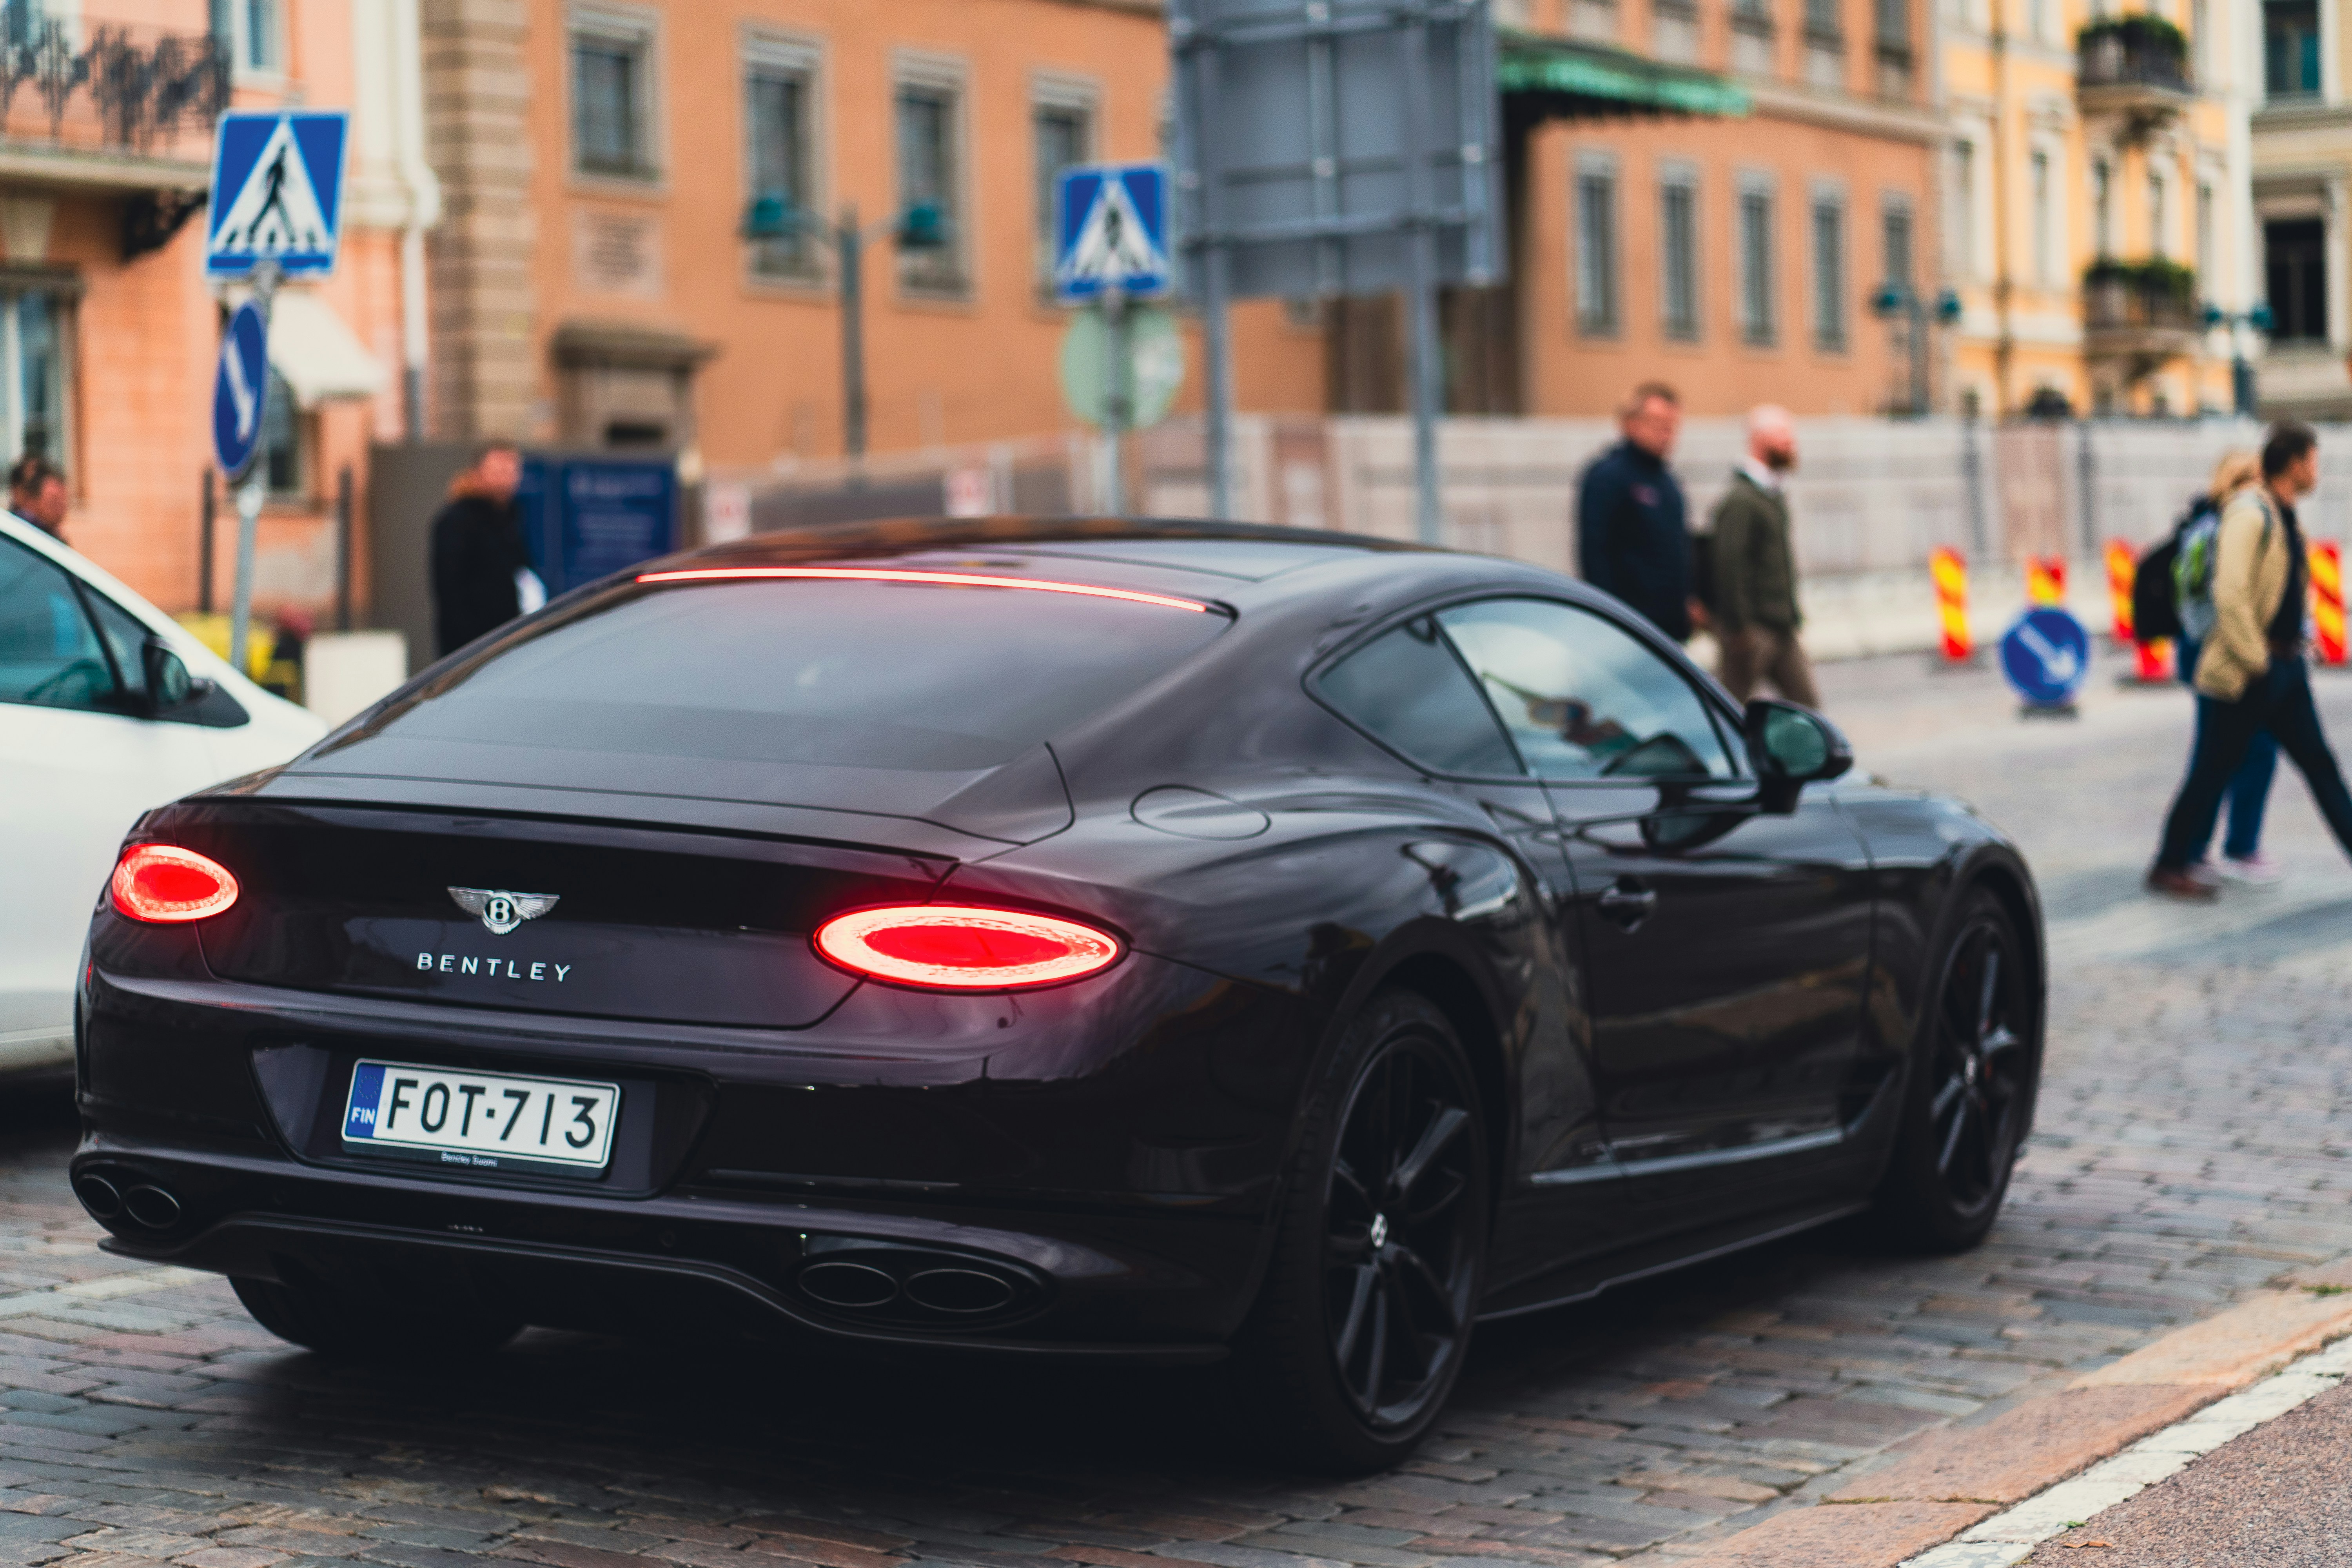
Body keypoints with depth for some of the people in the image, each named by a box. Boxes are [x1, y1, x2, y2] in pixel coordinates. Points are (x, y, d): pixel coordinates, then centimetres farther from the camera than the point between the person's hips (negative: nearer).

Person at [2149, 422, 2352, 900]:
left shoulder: (2284, 518, 12)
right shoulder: (2249, 515, -17)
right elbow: (2230, 596, -24)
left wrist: (2297, 647, 16)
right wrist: (2257, 662, -20)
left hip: (2284, 667, 9)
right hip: (2243, 675, -9)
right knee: (2213, 771, 0)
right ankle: (2170, 867, 11)